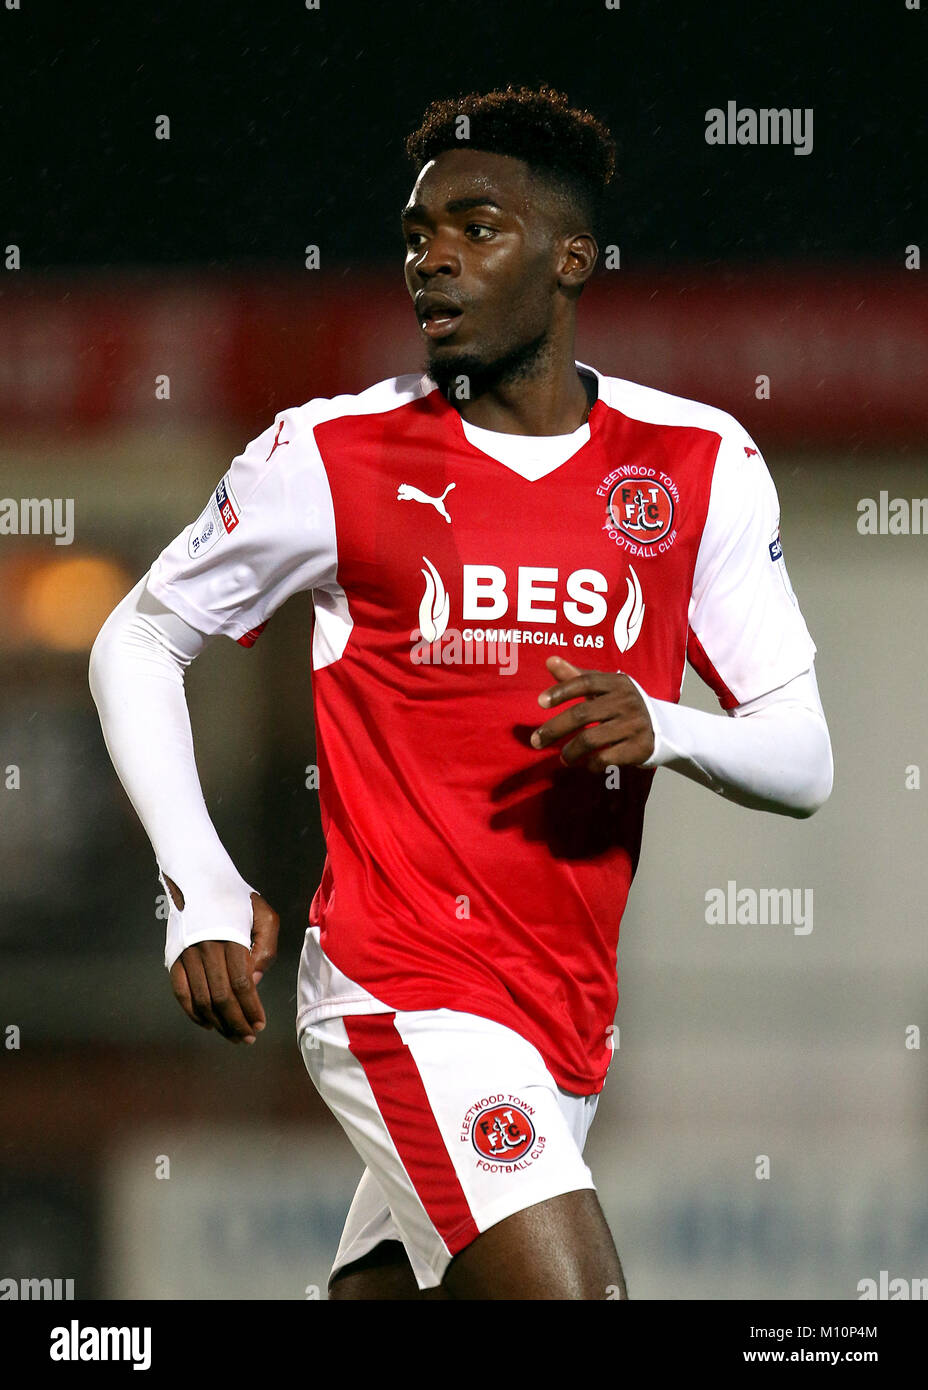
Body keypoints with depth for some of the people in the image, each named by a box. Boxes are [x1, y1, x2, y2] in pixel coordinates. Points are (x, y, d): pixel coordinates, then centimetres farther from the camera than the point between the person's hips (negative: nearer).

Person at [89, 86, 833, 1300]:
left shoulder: (702, 465, 5)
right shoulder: (332, 457, -2)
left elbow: (802, 762, 5)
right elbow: (137, 643, 9)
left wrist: (664, 732, -17)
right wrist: (200, 891, -3)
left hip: (569, 1019, 5)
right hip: (402, 993, -4)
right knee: (567, 1292, -22)